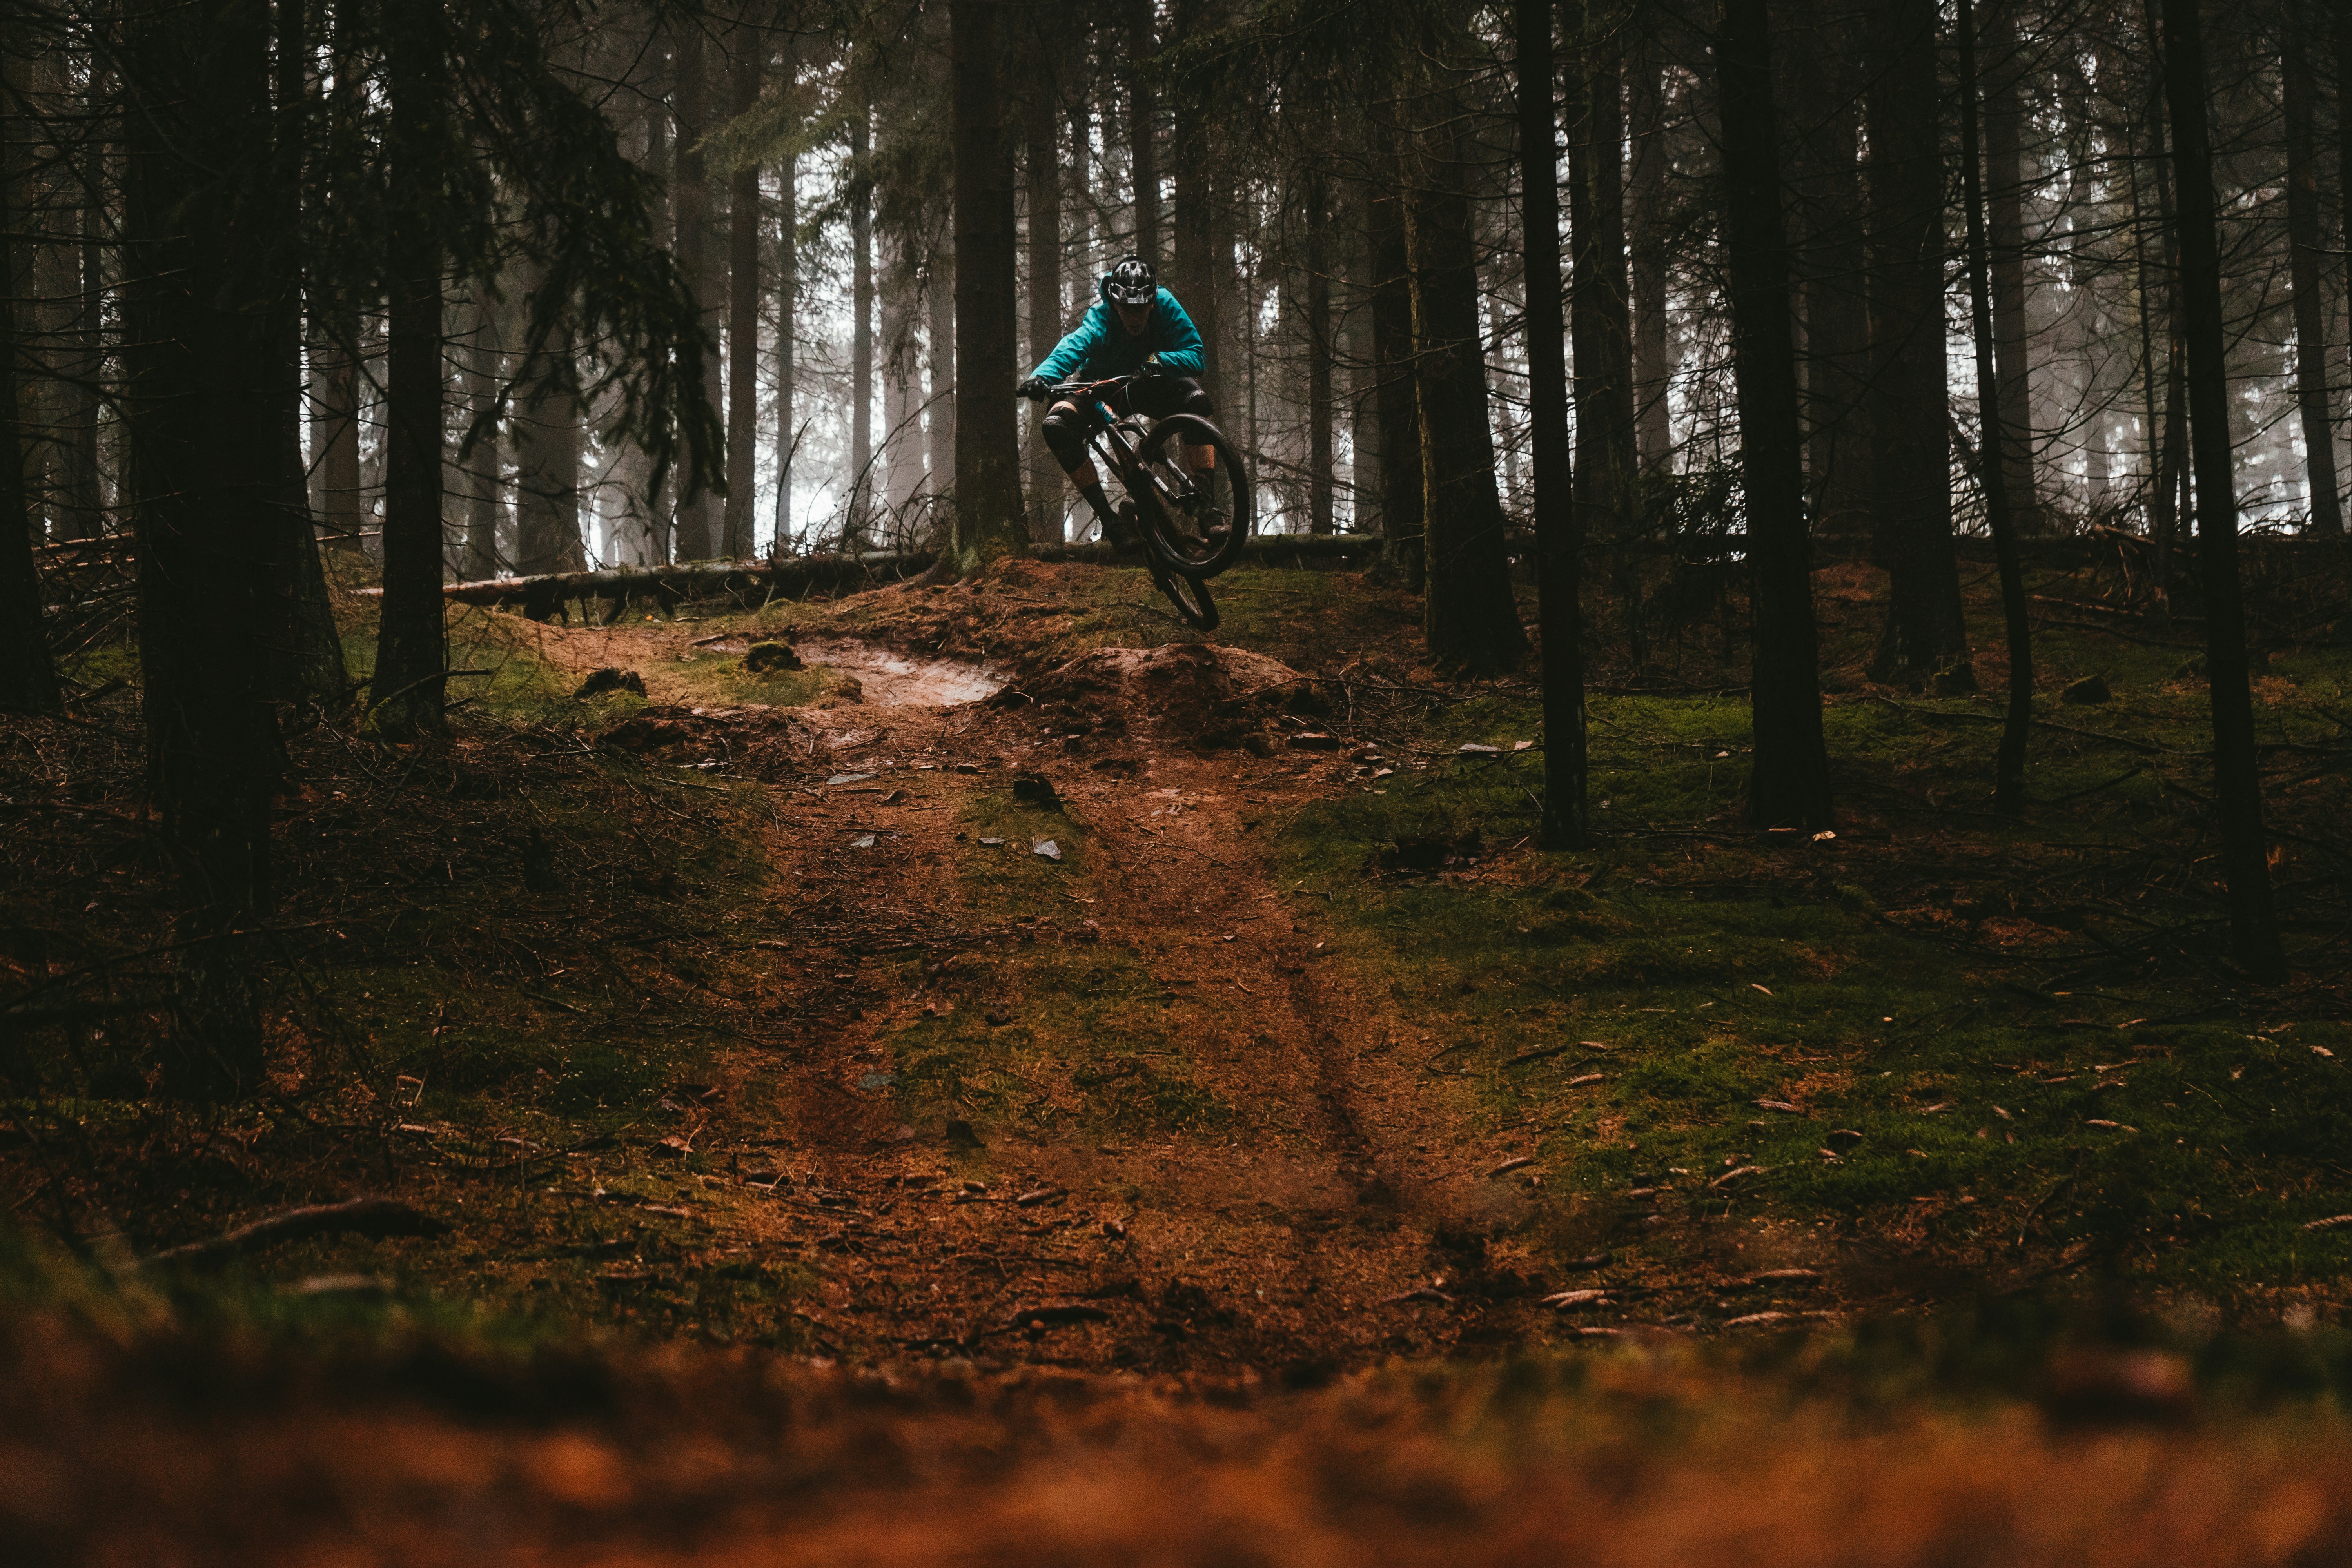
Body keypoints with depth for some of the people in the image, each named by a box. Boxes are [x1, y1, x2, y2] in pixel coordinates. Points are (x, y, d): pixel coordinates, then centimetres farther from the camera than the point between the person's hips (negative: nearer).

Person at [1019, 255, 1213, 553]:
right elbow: (1073, 347, -50)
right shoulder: (1100, 319, -32)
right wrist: (1042, 376, -70)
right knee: (1057, 427, -29)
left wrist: (1159, 360, -49)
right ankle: (1111, 519, -21)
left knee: (1196, 400, -30)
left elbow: (1194, 355, -28)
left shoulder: (1165, 305, -25)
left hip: (1147, 384, 1)